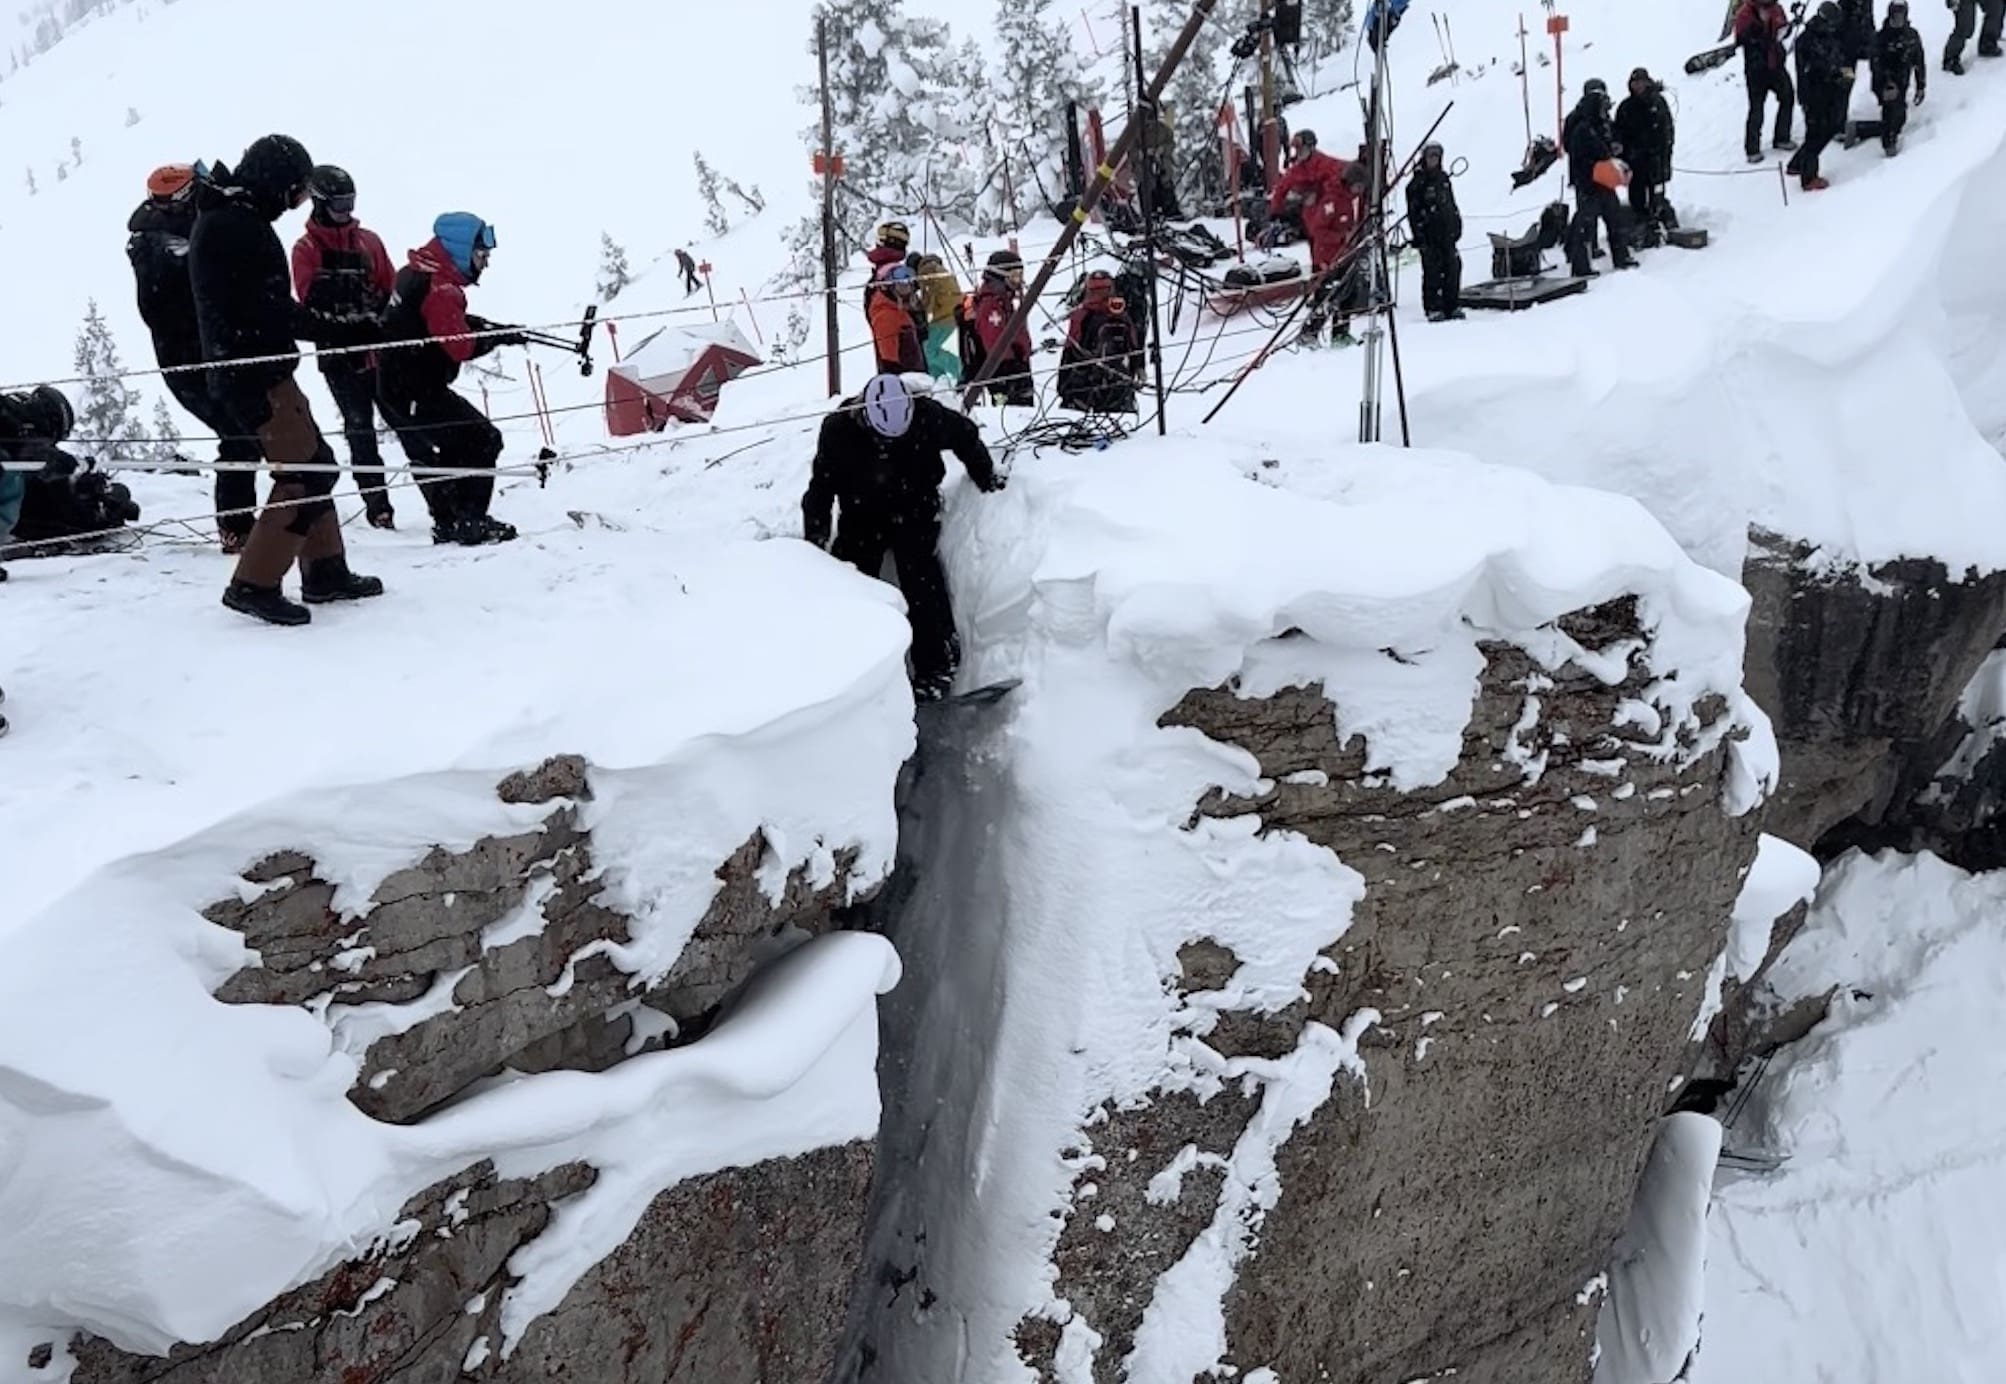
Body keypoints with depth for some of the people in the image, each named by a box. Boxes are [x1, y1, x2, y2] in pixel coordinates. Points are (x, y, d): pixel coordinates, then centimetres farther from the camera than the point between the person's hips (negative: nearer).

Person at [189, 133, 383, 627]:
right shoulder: (235, 226, -17)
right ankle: (254, 584, -9)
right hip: (254, 373, -11)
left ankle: (325, 570, 22)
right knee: (307, 470, -11)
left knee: (311, 462, 16)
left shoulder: (229, 218, 16)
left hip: (254, 369, 11)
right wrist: (345, 330, -20)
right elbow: (271, 310, -22)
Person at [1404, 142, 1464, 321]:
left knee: (1453, 267, 2)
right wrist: (1418, 235, -13)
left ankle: (1453, 306, 9)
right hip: (1428, 234, -5)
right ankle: (1433, 309, -2)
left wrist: (1457, 225, 16)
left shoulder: (1444, 178, 15)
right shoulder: (1417, 182, -2)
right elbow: (1413, 210, -6)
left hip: (1447, 232, 5)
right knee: (1432, 271, -6)